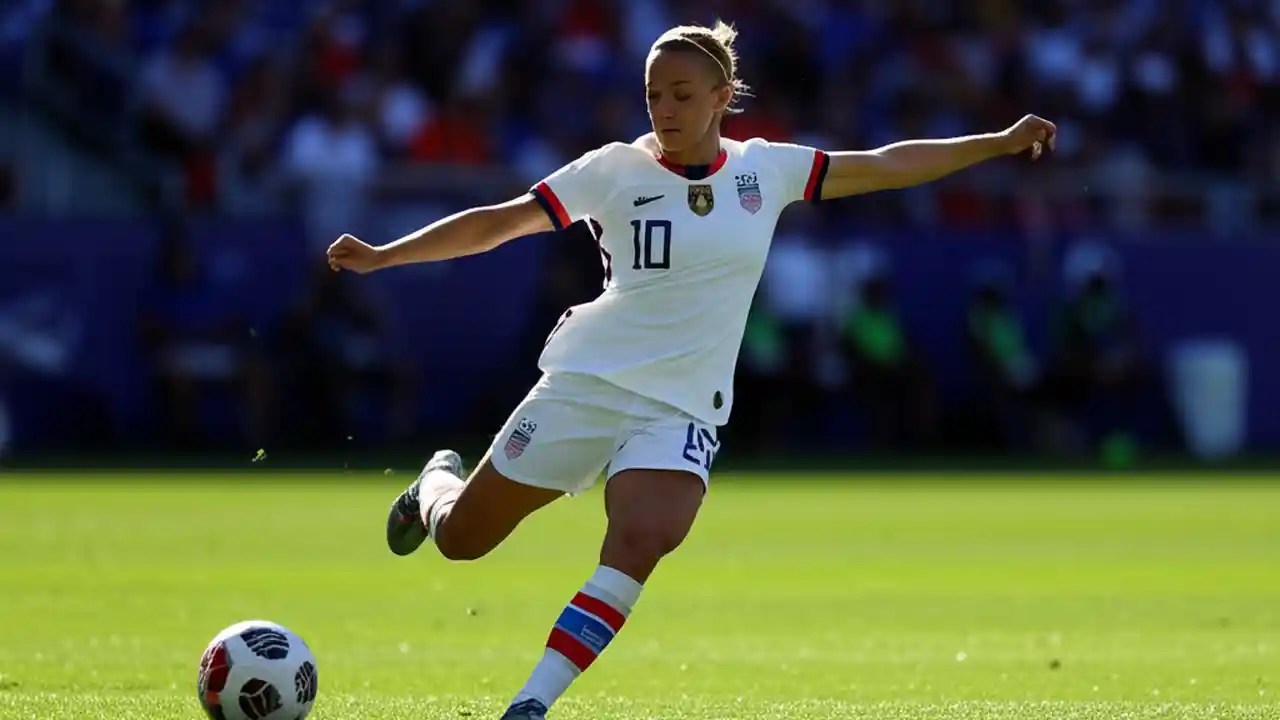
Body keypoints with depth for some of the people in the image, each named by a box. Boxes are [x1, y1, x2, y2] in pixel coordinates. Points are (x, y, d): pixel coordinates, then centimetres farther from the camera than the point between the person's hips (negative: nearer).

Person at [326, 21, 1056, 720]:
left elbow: (887, 165, 7)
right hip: (589, 377, -1)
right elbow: (498, 223, -6)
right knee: (460, 539, 6)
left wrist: (1001, 142, 5)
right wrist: (382, 256, -12)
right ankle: (438, 481, 44)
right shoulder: (616, 169, -6)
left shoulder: (767, 168, 2)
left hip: (682, 407, 1)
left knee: (641, 546, -27)